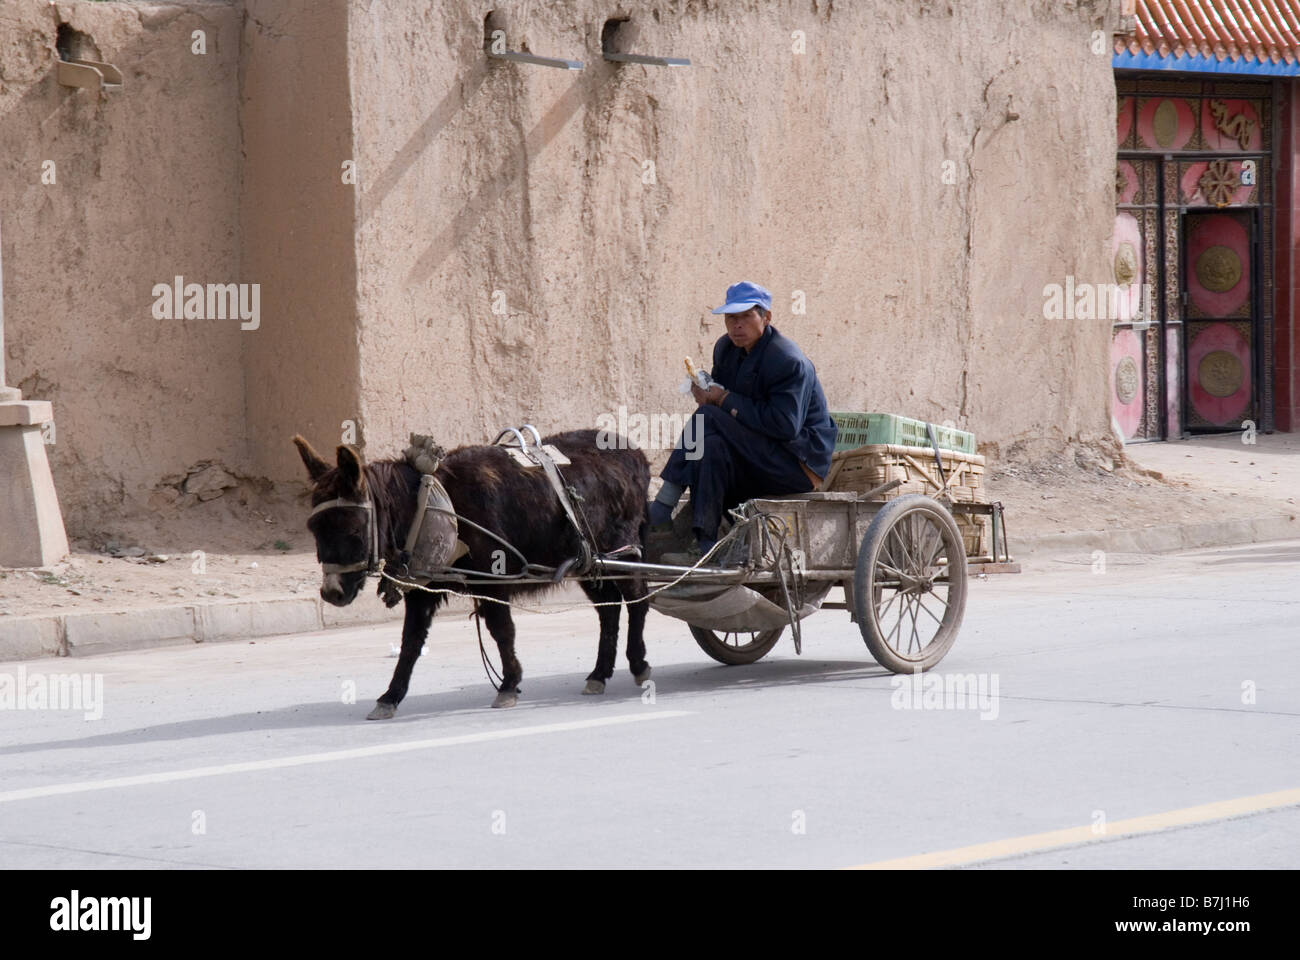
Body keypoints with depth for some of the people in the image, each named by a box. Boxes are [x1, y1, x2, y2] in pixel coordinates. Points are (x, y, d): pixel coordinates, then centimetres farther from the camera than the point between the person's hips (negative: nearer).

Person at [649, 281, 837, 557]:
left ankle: (665, 502, -22)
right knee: (713, 446, -22)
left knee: (709, 418, -22)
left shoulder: (789, 362, -18)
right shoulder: (726, 348, 8)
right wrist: (707, 392, -11)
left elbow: (785, 426, -27)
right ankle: (705, 542, -27)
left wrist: (727, 400, -22)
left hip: (800, 467, -8)